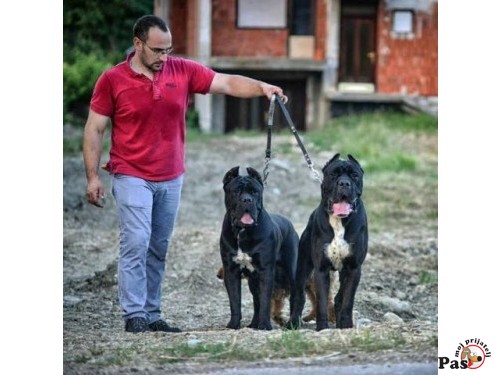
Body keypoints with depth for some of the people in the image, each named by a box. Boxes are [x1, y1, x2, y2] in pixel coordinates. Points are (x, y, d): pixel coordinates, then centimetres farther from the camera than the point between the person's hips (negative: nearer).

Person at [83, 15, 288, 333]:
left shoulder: (184, 71, 2)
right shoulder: (112, 80, -6)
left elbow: (228, 83, -2)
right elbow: (94, 129, -2)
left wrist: (261, 87, -21)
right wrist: (92, 176, -7)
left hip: (171, 178, 4)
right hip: (132, 177, -4)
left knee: (159, 248, 7)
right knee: (136, 243, -12)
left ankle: (152, 315, 12)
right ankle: (134, 315, -9)